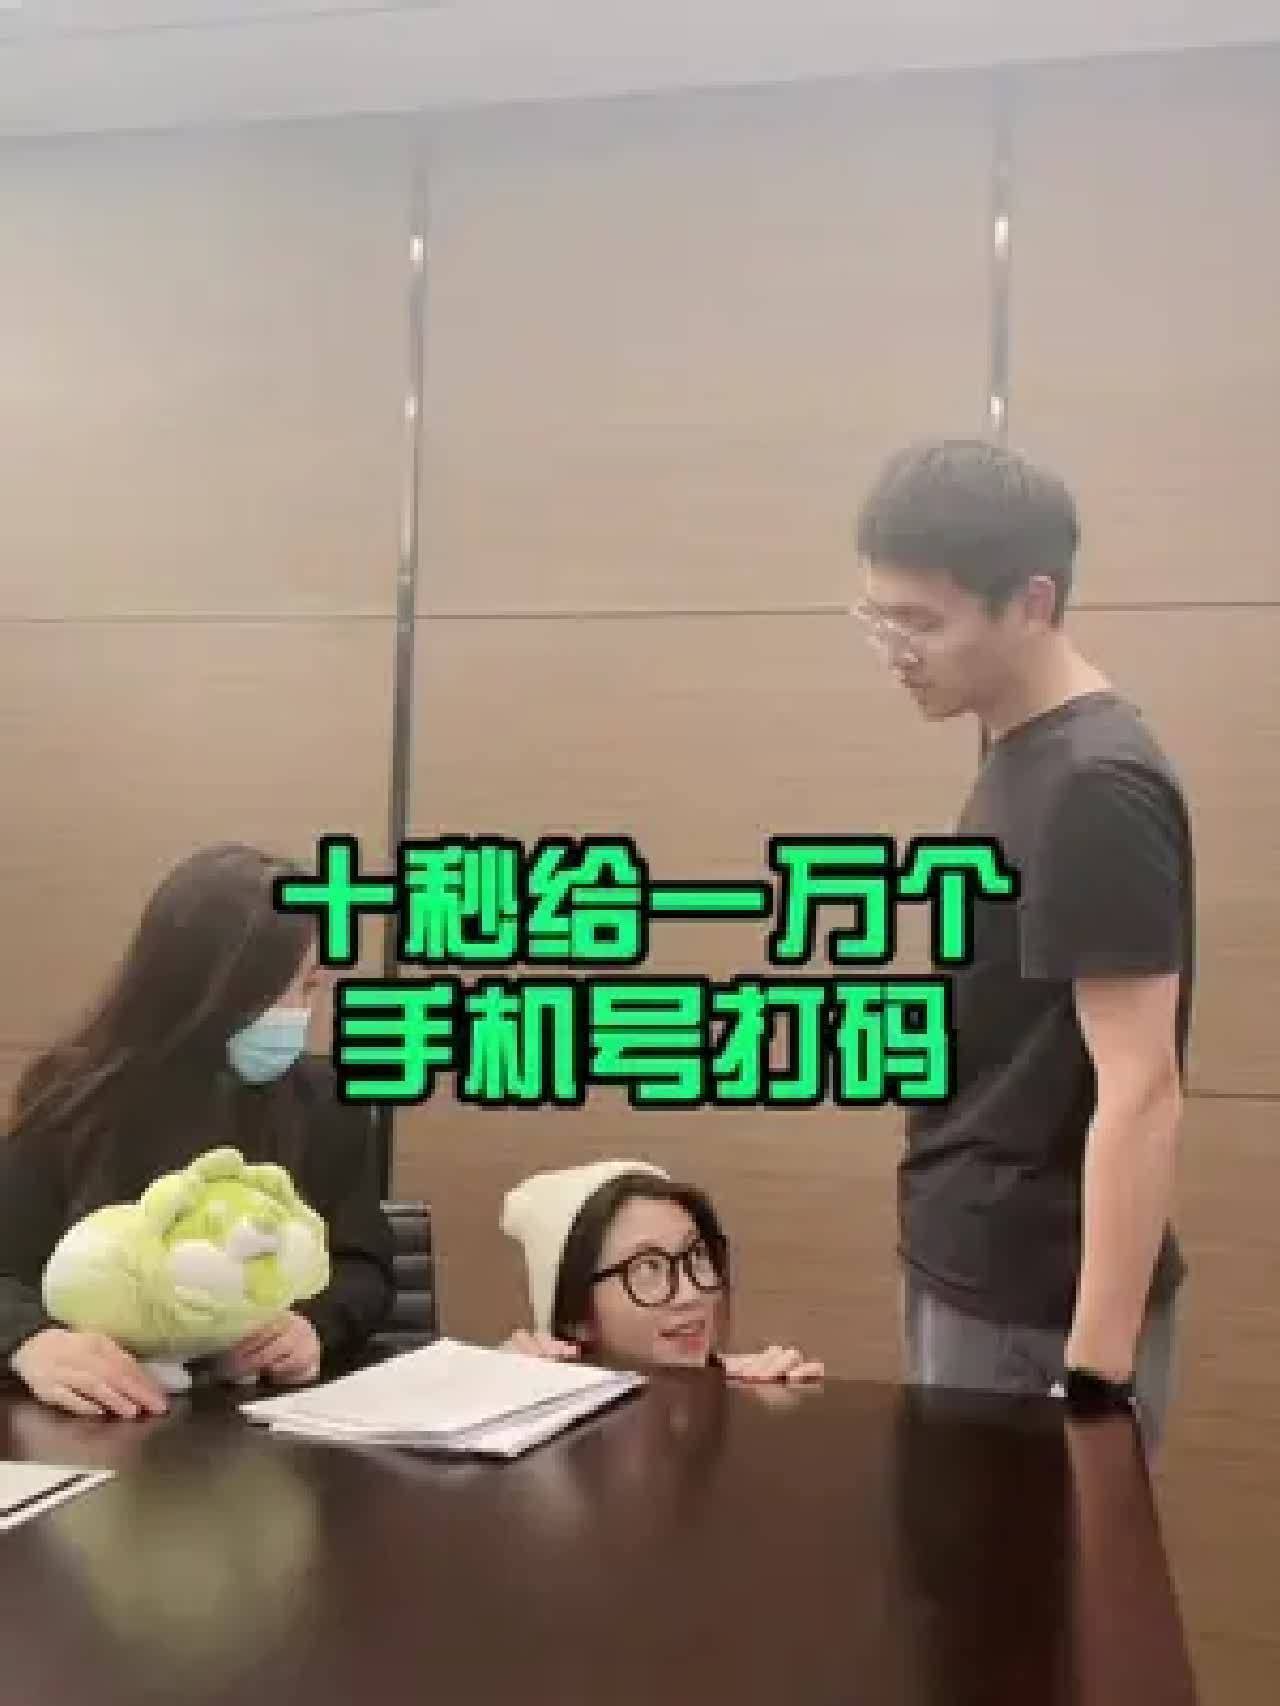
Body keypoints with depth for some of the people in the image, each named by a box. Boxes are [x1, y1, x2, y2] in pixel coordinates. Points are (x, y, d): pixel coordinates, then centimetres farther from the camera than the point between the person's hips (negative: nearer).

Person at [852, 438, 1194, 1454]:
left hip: (1039, 1309, -8)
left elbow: (1140, 1090, -23)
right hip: (972, 1274, 8)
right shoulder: (1021, 755, 7)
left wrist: (1098, 1370, -23)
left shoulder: (1095, 787, -20)